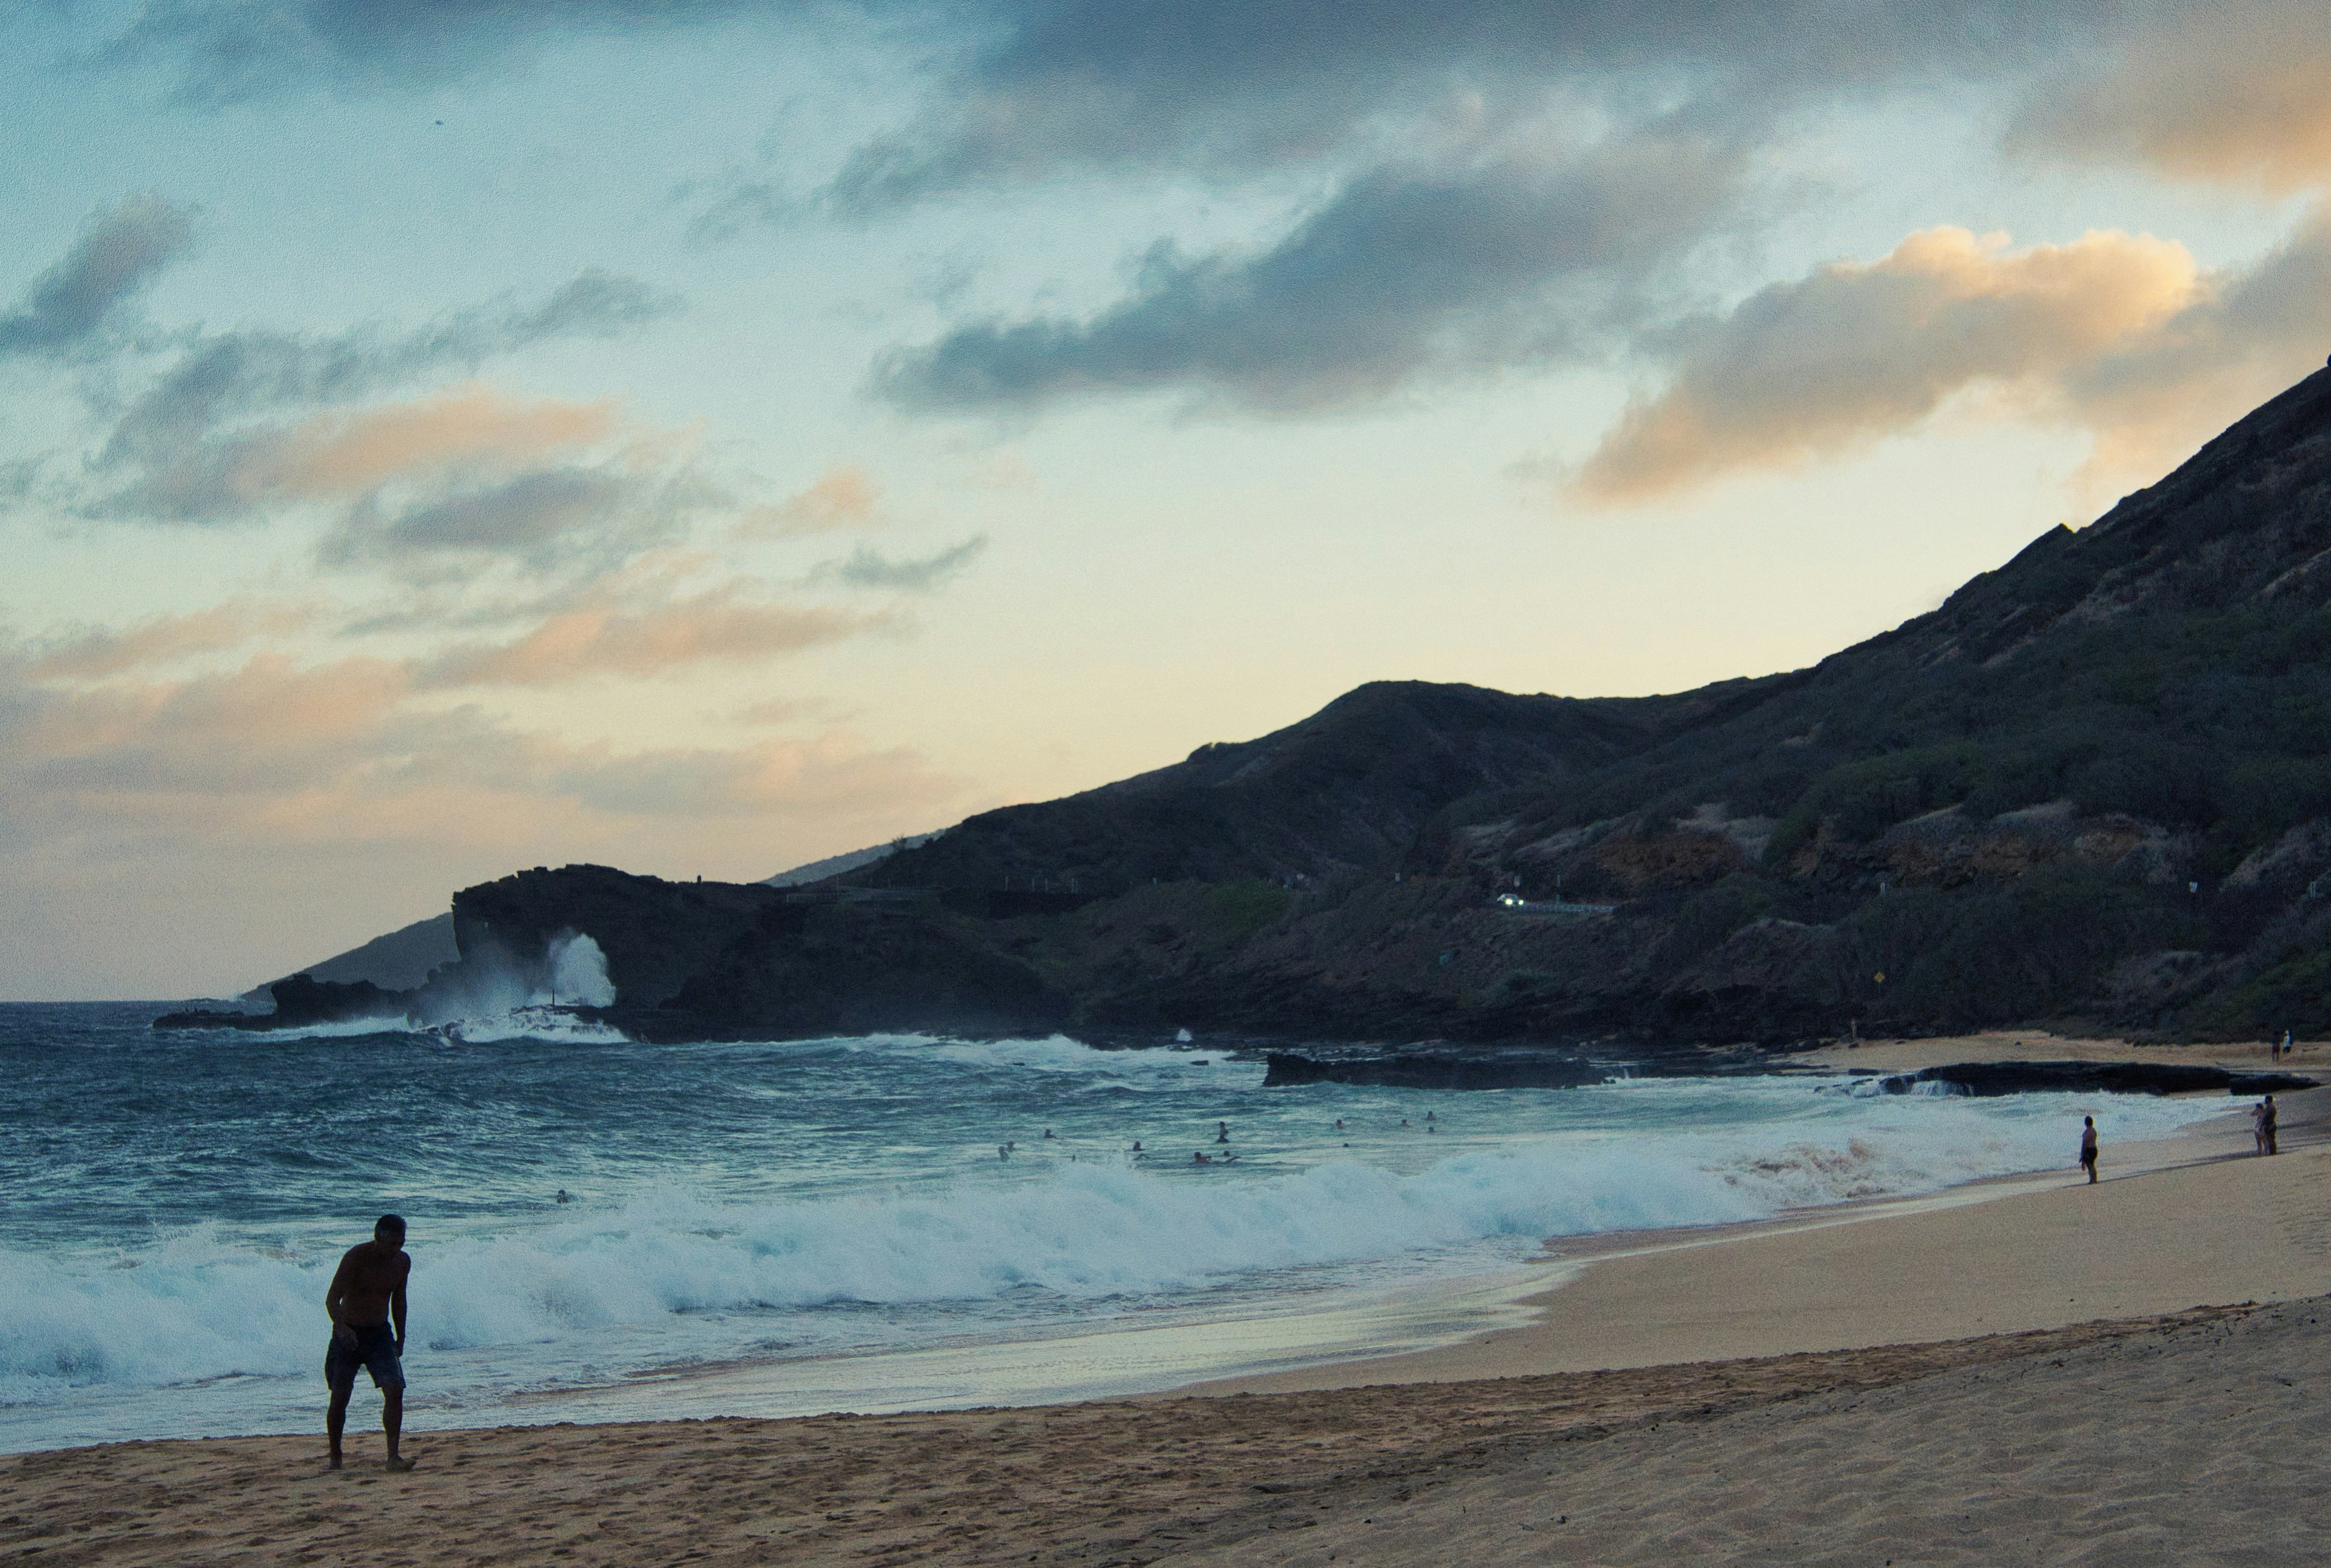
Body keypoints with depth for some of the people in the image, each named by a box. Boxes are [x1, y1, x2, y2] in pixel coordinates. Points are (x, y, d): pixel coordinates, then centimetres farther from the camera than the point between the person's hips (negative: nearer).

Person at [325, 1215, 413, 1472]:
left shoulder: (402, 1262, -1)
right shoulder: (356, 1257, -18)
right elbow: (332, 1299, -24)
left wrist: (400, 1338, 17)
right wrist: (341, 1327, -42)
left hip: (380, 1334, 4)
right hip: (349, 1333, -4)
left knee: (395, 1389, -15)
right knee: (340, 1398, -1)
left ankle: (393, 1456, -15)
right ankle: (335, 1457, 18)